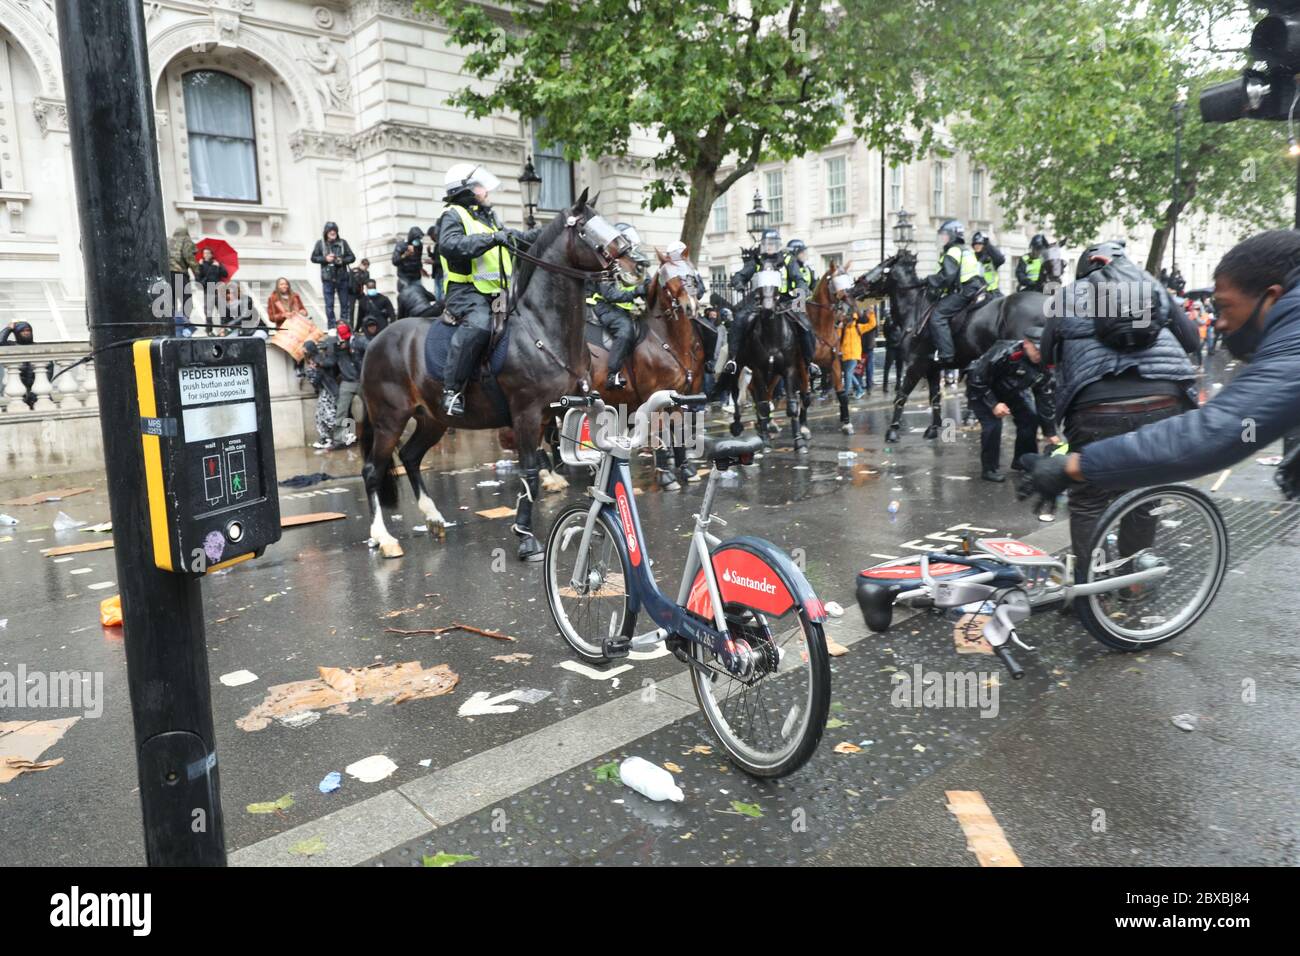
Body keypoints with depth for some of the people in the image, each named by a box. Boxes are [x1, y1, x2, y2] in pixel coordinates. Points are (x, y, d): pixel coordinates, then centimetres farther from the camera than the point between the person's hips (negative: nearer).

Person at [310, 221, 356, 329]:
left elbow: (352, 257, 4)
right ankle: (332, 327, 5)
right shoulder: (320, 243, 3)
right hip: (327, 278, -1)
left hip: (342, 277, 1)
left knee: (344, 303, 5)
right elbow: (313, 258, 6)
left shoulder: (342, 242, 4)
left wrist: (342, 260, -14)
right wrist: (325, 259, -11)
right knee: (329, 304, 0)